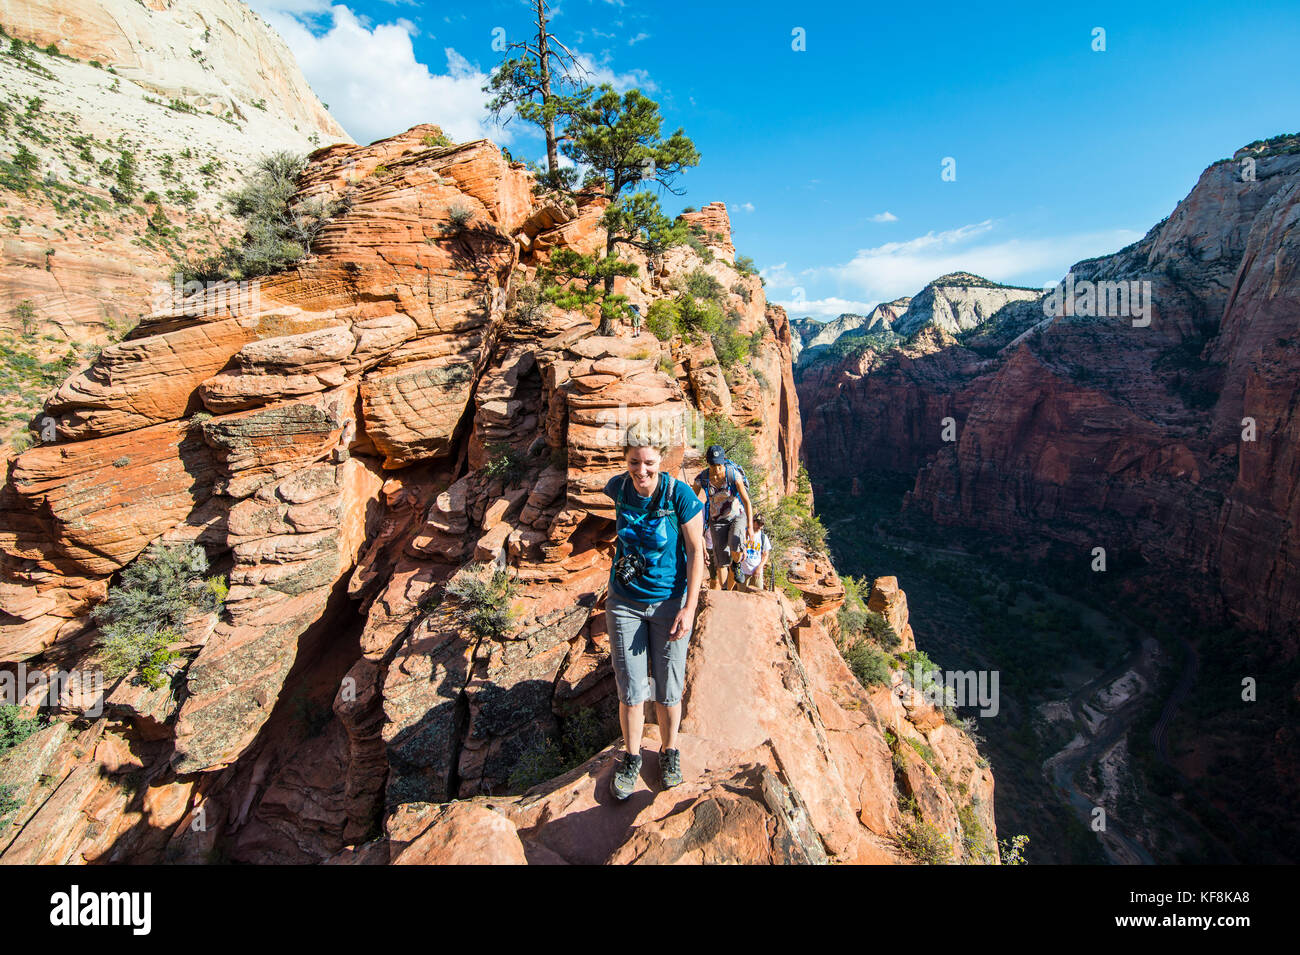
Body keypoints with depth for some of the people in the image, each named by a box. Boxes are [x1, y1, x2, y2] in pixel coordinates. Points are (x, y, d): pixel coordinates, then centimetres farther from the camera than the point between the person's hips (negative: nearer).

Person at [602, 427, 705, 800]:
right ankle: (631, 757, 32)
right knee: (630, 688, 8)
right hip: (625, 601, 2)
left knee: (668, 688, 11)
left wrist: (689, 608, -14)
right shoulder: (618, 488, -8)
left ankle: (669, 751, 37)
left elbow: (696, 552, -12)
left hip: (669, 601, -2)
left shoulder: (680, 495, -18)